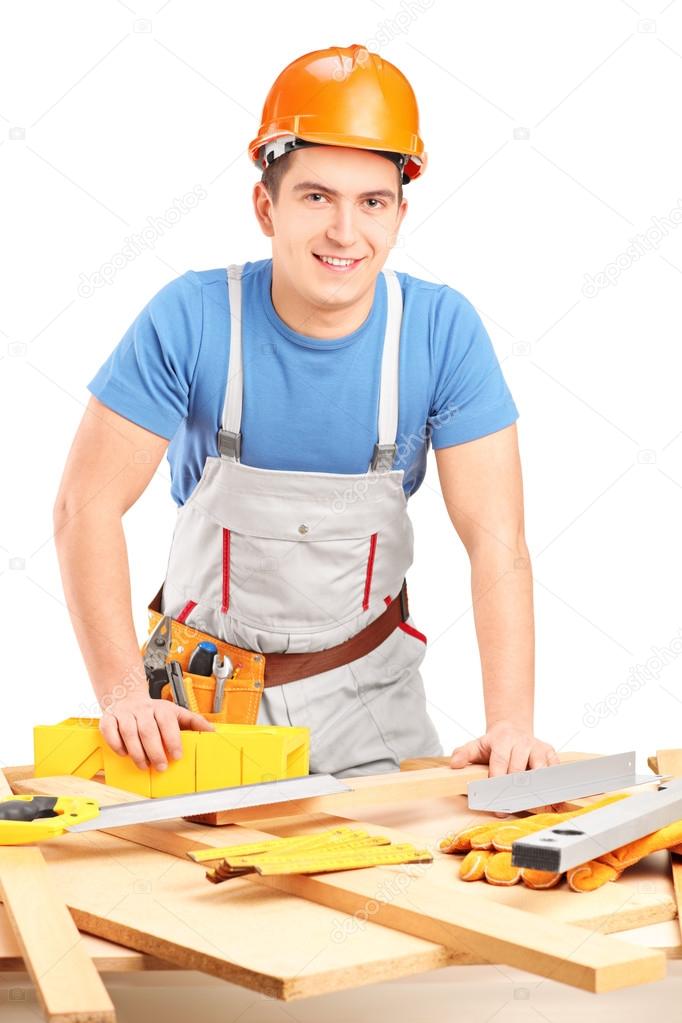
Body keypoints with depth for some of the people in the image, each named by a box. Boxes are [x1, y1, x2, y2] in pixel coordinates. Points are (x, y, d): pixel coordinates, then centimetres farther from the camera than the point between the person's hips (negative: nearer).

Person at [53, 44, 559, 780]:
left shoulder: (442, 331, -14)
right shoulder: (192, 318, -17)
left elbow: (495, 537, -15)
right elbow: (88, 504, -17)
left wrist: (511, 723, -27)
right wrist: (124, 694, -27)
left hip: (367, 690, 1)